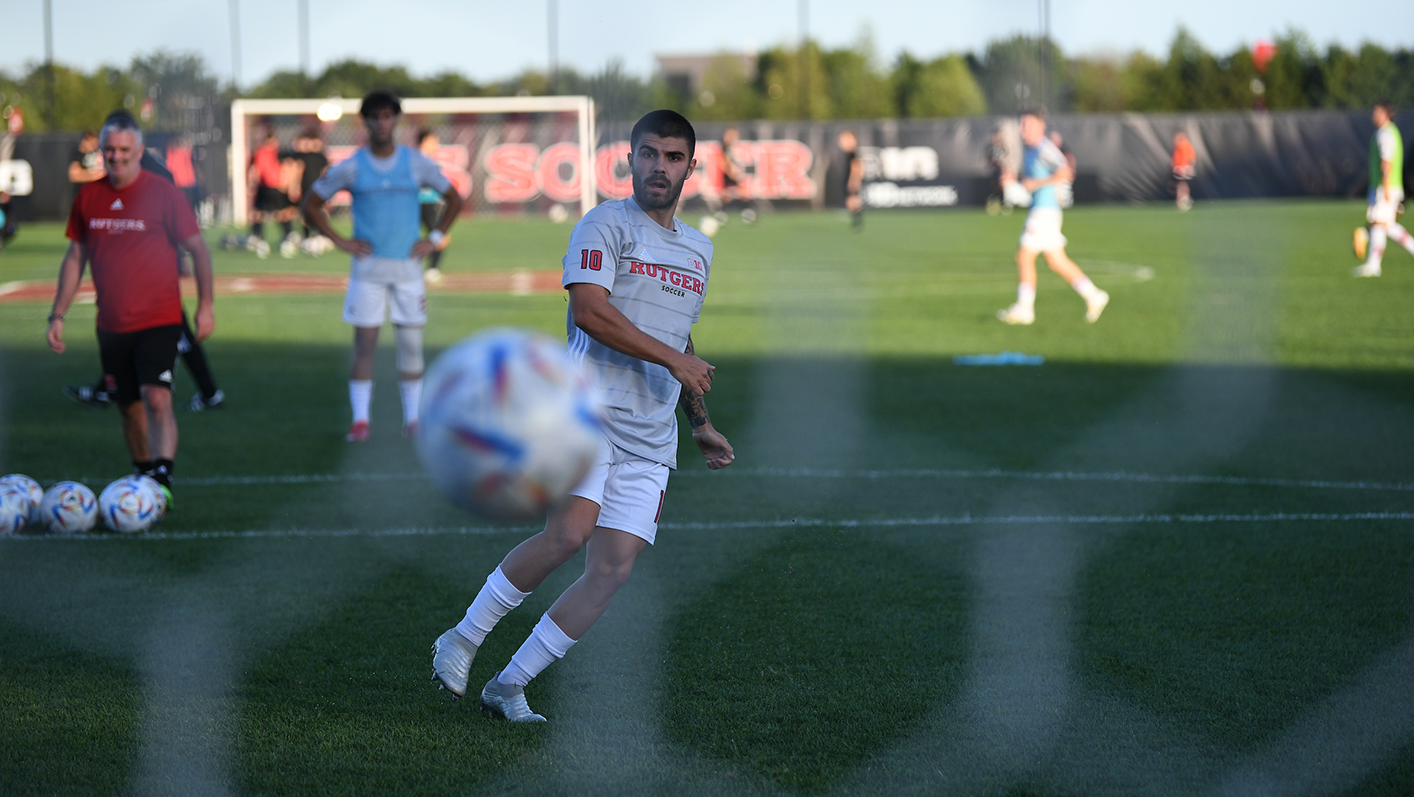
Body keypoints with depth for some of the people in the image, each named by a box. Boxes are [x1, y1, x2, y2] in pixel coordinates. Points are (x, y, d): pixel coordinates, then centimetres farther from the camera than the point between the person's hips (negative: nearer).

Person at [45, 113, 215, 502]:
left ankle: (163, 477, -26)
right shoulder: (88, 197, 6)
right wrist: (58, 314, 10)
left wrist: (205, 306, -3)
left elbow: (198, 249, 0)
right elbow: (75, 257, 14)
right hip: (111, 323, 5)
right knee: (129, 407, 11)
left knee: (157, 398, -20)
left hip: (159, 320, -5)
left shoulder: (164, 193, -7)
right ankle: (143, 475, 25)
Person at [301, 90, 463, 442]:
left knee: (411, 344, 1)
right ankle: (360, 420, -1)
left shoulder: (417, 164, 4)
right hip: (367, 268, -1)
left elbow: (454, 200, 16)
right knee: (364, 345, -4)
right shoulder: (350, 168, 0)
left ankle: (412, 418, 9)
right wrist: (338, 240, 1)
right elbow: (310, 204, 10)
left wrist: (434, 238, 6)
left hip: (407, 267, 1)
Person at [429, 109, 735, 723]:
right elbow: (589, 310, -15)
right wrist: (673, 358, -14)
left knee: (613, 570, -6)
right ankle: (462, 640, -7)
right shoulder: (605, 224, 0)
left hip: (650, 441, 6)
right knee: (569, 532, -26)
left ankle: (510, 685, 3)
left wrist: (701, 424, 28)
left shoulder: (699, 249, 23)